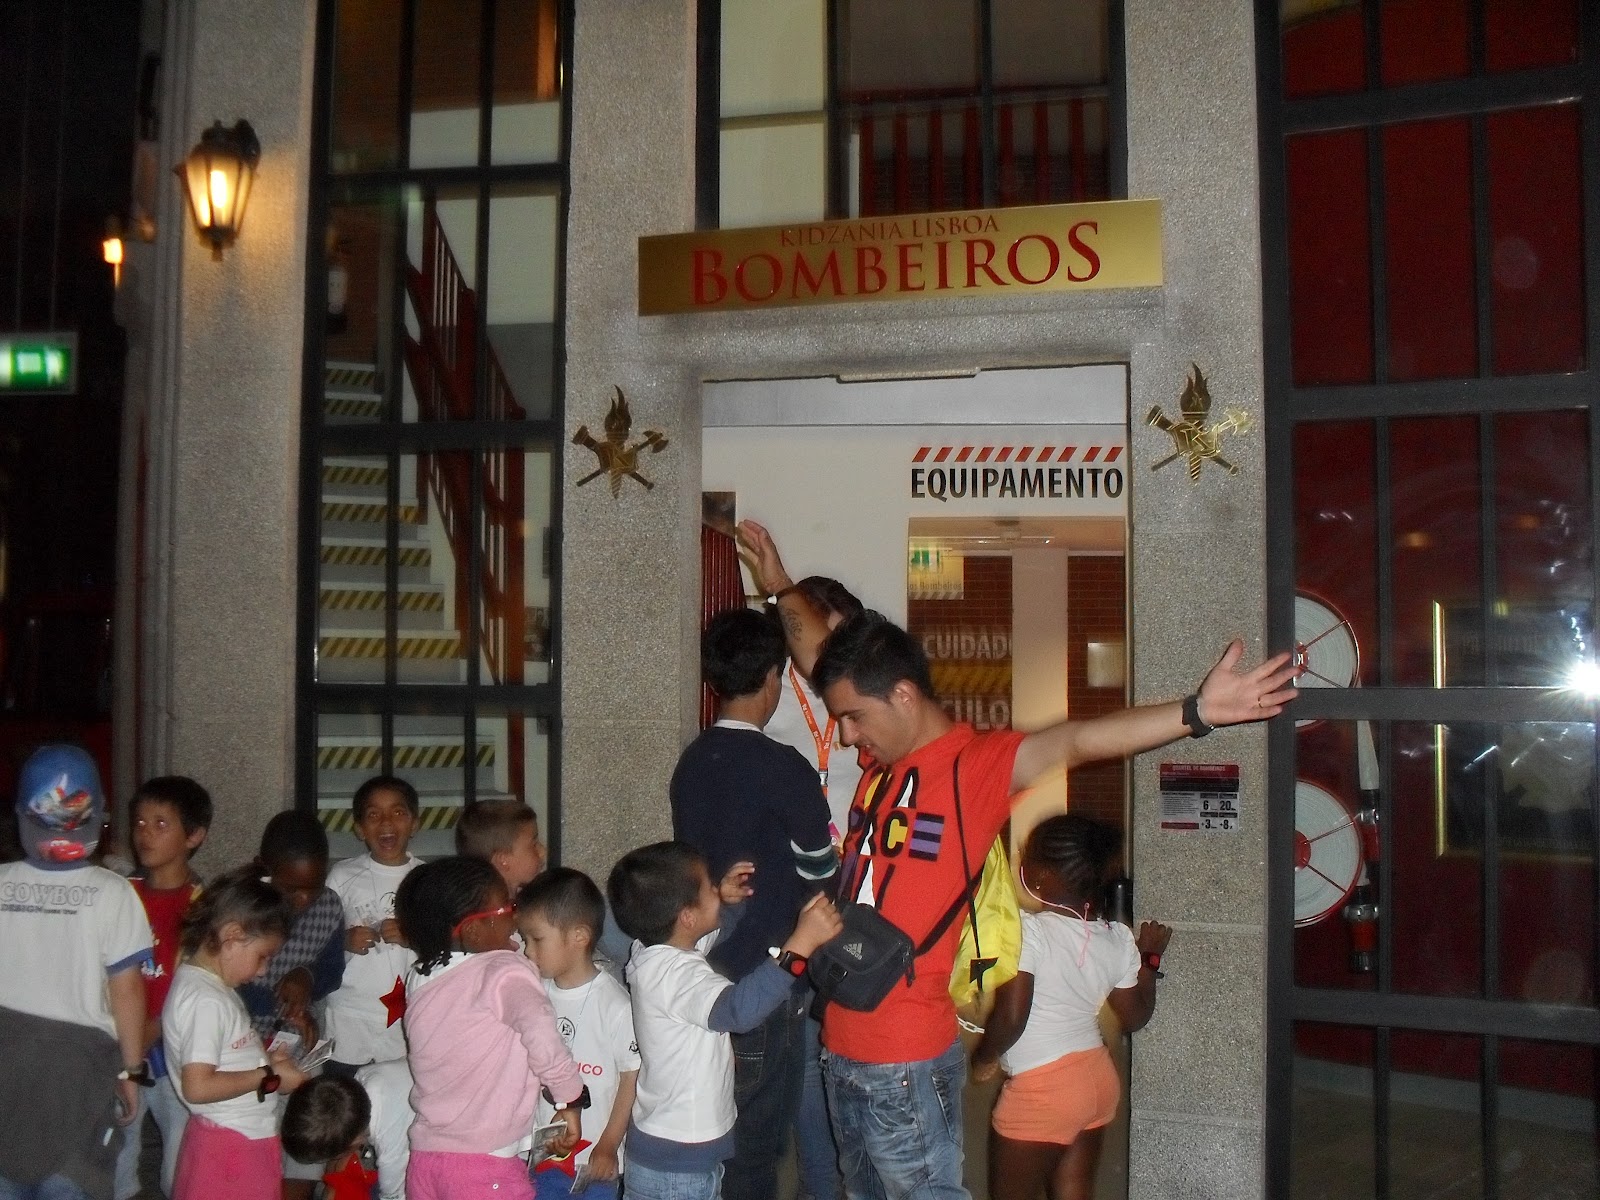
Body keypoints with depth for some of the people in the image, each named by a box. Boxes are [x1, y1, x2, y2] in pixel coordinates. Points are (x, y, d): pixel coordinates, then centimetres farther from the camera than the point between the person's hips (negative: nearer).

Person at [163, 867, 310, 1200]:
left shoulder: (213, 987, 9)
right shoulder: (205, 1001, -21)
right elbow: (198, 1086, -26)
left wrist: (265, 1059, 5)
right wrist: (269, 1076, -17)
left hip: (247, 1140, 10)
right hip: (229, 1145, -10)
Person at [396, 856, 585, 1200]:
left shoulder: (420, 979, 6)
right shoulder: (505, 971, -12)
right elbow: (542, 1039, -27)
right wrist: (569, 1100, -12)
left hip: (423, 1159, 6)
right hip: (485, 1166, -6)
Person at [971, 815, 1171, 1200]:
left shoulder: (1028, 930, -19)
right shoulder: (1119, 939, 1)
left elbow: (1010, 1018, -24)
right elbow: (1135, 1018, 12)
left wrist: (983, 1058, -6)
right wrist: (1149, 957, 23)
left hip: (1041, 1090, -7)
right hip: (1099, 1081, 7)